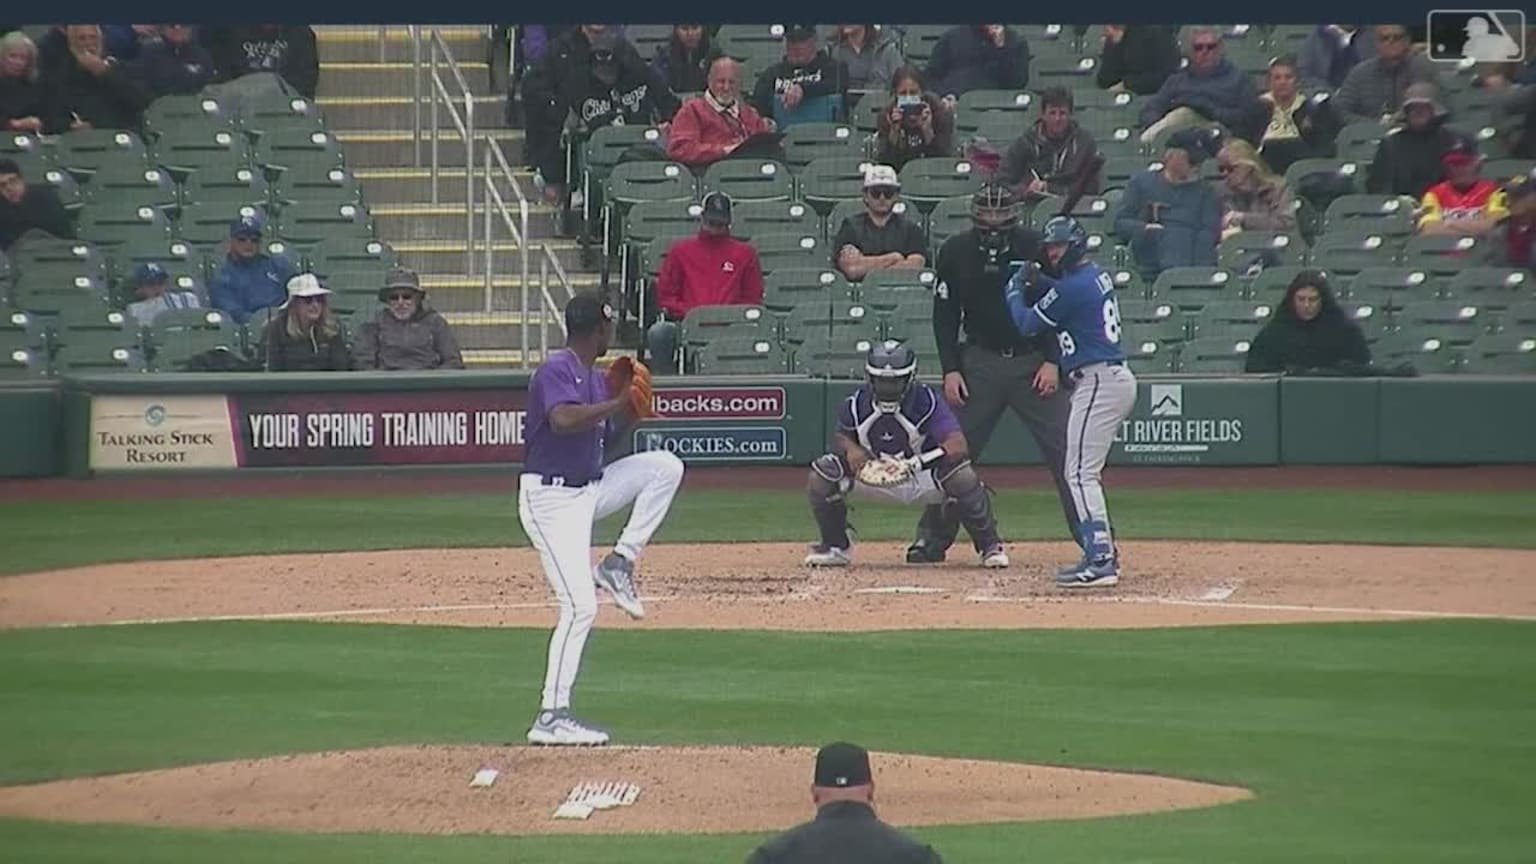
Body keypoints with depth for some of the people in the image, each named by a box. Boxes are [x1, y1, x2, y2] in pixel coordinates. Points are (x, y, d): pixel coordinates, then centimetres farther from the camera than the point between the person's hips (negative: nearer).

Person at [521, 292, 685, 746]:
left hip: (589, 490, 9)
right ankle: (551, 717, -9)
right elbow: (564, 420, -35)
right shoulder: (556, 370, -15)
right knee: (580, 607, -14)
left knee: (664, 466, 1)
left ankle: (618, 563, 2)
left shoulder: (596, 377, 12)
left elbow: (606, 439, 20)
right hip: (551, 500, -9)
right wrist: (618, 402, -27)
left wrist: (634, 407, 5)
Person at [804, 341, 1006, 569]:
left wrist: (915, 462, -51)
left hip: (921, 479, -3)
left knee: (962, 476, -35)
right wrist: (850, 448, -23)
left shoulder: (925, 400, -26)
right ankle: (836, 546, 5)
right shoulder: (857, 404, -15)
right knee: (821, 474, -18)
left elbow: (958, 445, -37)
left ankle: (989, 546, -13)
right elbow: (840, 436, 4)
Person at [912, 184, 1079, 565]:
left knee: (1065, 452, -6)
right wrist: (950, 369, -3)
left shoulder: (1034, 247, -7)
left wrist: (1052, 361, -11)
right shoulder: (956, 251, -2)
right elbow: (945, 314, 5)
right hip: (980, 360, 2)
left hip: (1034, 361, -2)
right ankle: (932, 537, 12)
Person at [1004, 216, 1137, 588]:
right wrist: (1035, 280, 15)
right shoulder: (1097, 275, 14)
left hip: (1098, 382, -10)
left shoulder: (1074, 286, -14)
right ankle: (1103, 552, 17)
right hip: (1118, 379, 10)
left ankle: (1100, 560, -20)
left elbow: (1027, 325, -4)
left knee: (1080, 473, -13)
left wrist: (1014, 289, 14)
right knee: (1083, 472, 17)